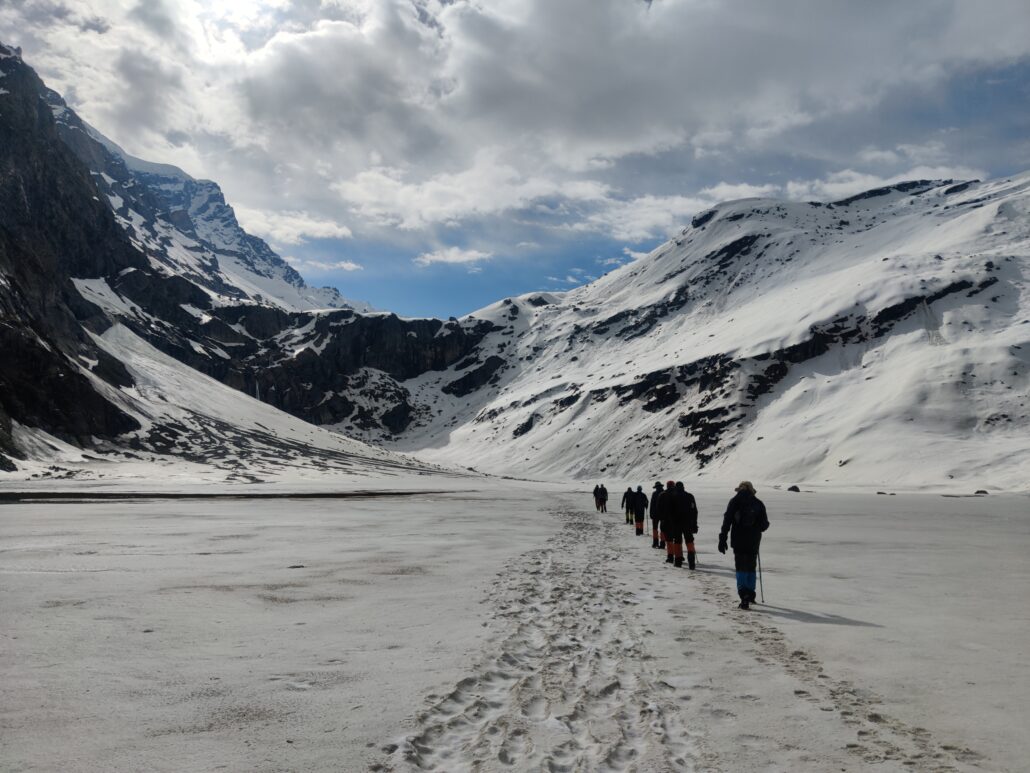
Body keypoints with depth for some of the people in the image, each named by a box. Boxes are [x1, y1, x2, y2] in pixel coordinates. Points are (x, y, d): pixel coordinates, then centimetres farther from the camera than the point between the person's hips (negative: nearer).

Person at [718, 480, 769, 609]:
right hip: (754, 541, 2)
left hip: (738, 541, -2)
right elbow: (764, 524, 5)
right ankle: (750, 594, 22)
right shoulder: (758, 503, 4)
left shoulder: (735, 501, -1)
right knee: (751, 567, 17)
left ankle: (744, 596, -14)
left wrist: (722, 539, -7)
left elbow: (727, 521, -8)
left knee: (741, 568, -1)